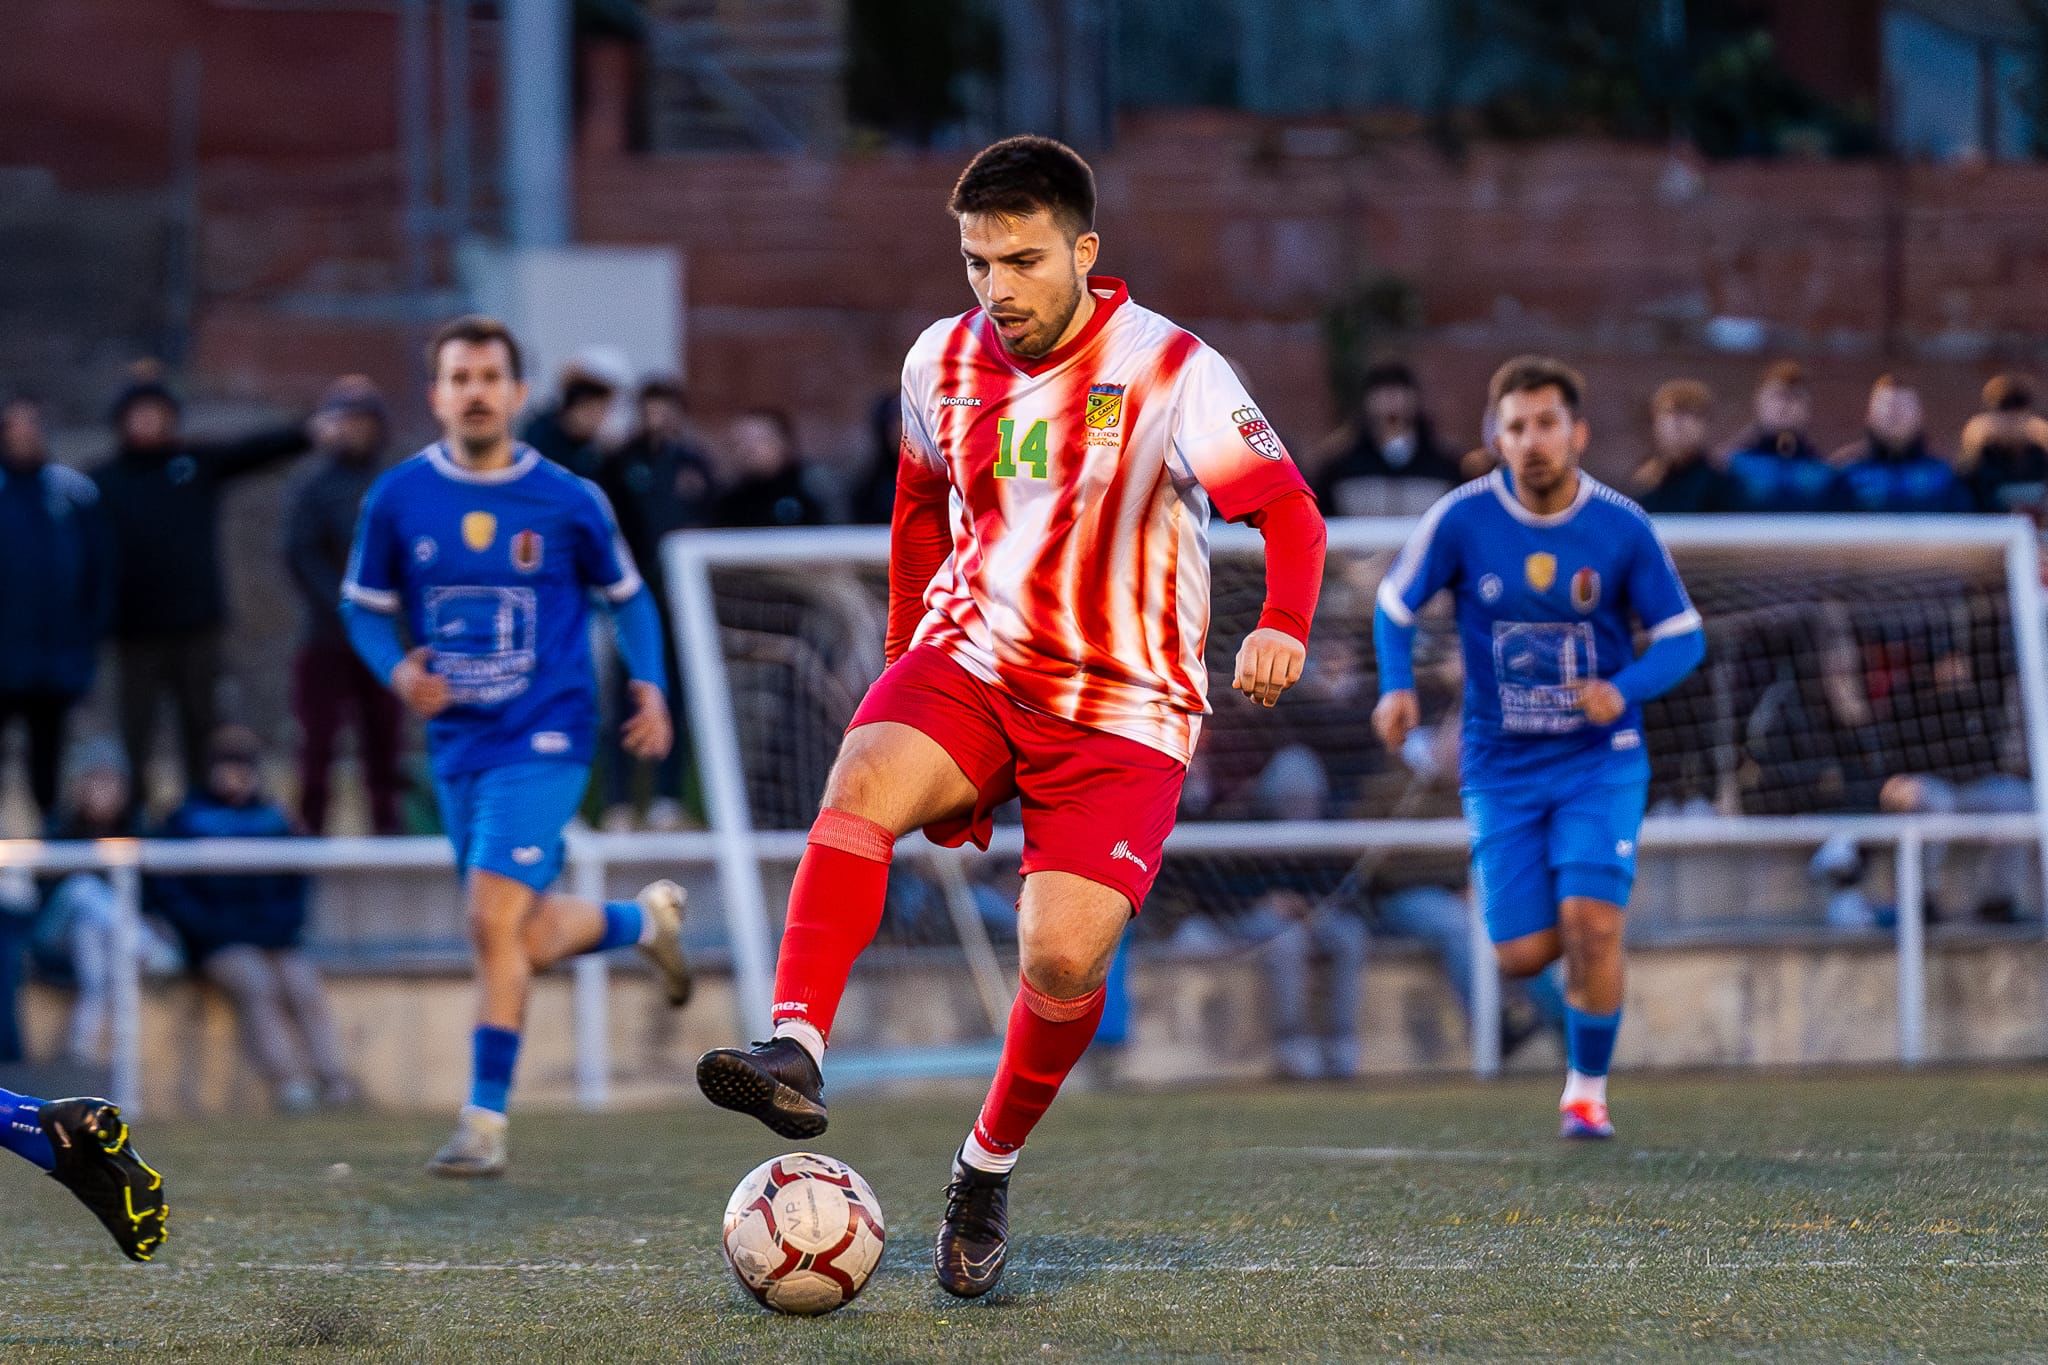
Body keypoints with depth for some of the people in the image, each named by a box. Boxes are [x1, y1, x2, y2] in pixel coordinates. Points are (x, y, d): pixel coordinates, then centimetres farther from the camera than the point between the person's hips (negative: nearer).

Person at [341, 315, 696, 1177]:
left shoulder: (567, 501, -3)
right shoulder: (399, 500, 1)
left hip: (542, 739, -4)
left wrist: (650, 685, -4)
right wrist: (398, 670, -9)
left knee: (496, 921, -18)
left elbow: (627, 595, 11)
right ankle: (645, 919, 43)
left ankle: (485, 1122, -12)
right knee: (529, 940, 11)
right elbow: (363, 606, 11)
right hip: (456, 742, 4)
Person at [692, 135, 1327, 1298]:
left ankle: (988, 1173, 8)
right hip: (970, 666, 3)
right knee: (864, 778, -30)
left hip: (1123, 710, -3)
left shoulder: (1170, 371, -10)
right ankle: (797, 1054, -43)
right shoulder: (944, 363, 5)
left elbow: (1290, 512, -15)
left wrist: (1283, 629, -34)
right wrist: (906, 662, 22)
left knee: (1066, 954, -18)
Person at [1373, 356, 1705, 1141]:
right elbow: (1395, 604, 5)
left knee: (1589, 921, -18)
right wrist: (1397, 686, -14)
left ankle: (1587, 1089, 2)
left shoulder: (1623, 529, -8)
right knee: (1524, 955, -4)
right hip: (1502, 767, 1)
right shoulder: (1462, 519, -9)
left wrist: (1623, 688, -21)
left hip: (1599, 758, -1)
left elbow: (1683, 638, -1)